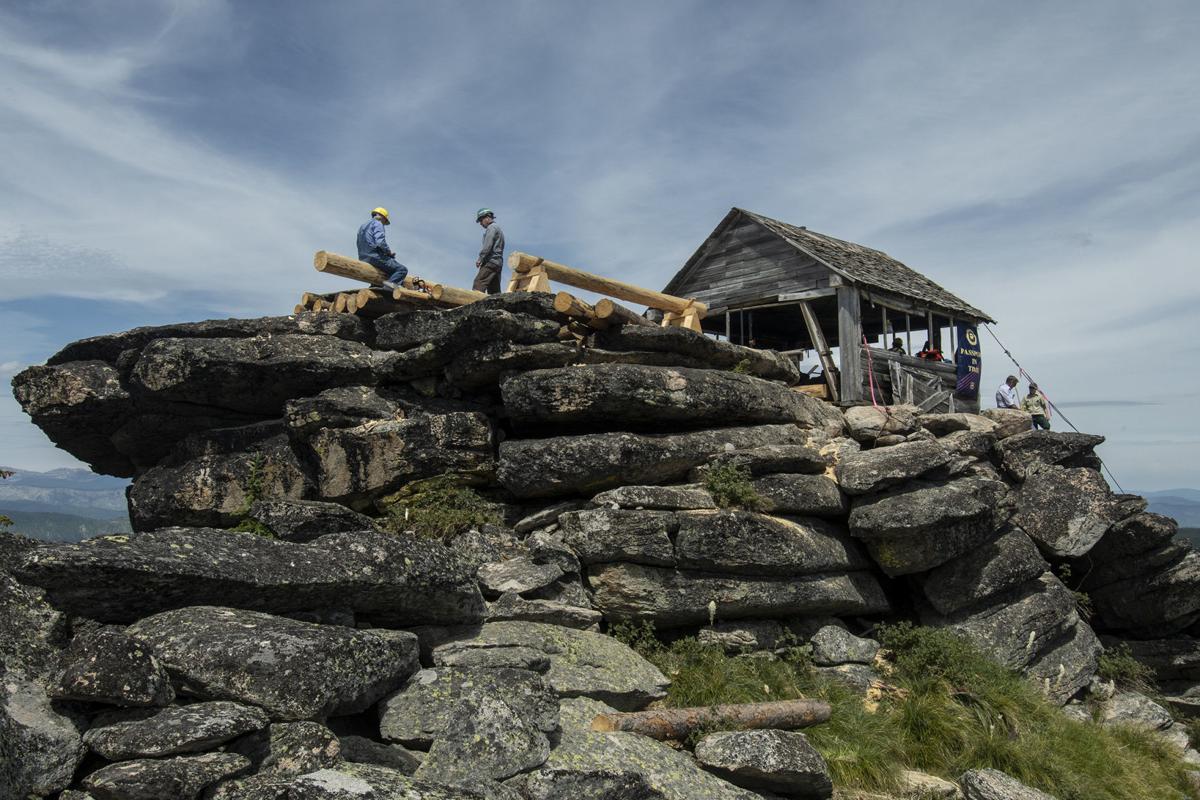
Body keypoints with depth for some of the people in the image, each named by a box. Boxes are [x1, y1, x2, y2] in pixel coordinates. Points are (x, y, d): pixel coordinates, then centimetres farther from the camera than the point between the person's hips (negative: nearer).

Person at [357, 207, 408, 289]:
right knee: (402, 269, -9)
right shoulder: (377, 224, -1)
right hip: (375, 257, -9)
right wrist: (389, 251, -1)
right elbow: (380, 242, -18)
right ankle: (391, 282, -36)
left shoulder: (363, 226, 26)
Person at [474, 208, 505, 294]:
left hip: (490, 261, -10)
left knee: (478, 286, -18)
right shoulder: (498, 229, 27)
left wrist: (480, 259, -12)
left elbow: (487, 246, -15)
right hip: (498, 262, 10)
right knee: (495, 290, 5)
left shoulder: (491, 228, -2)